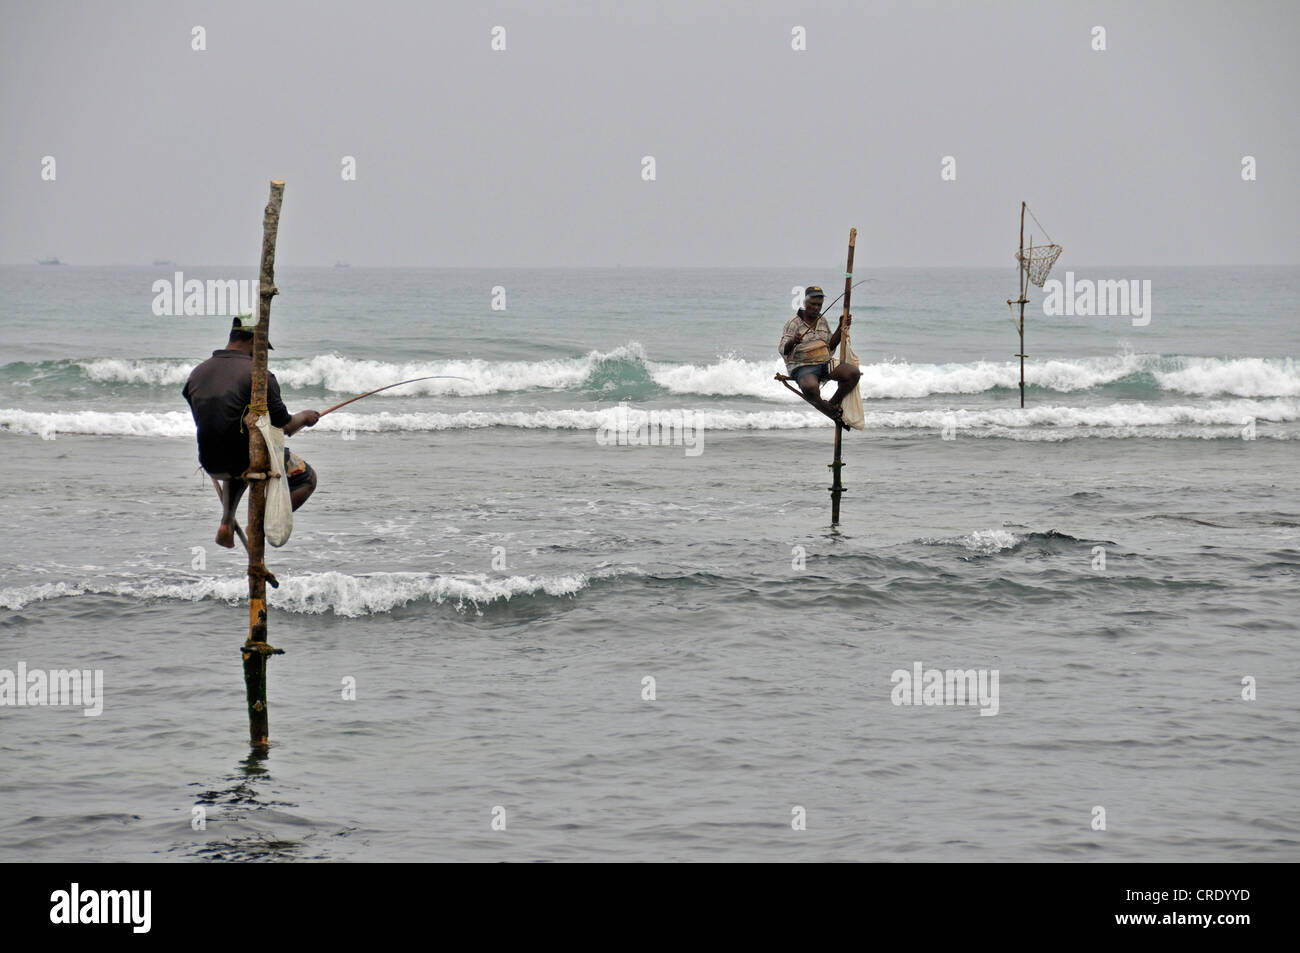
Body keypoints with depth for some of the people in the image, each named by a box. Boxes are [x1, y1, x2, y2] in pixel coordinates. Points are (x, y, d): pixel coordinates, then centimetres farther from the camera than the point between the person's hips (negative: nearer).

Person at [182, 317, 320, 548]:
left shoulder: (197, 373, 4)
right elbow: (283, 427, -10)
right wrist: (305, 417, 12)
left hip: (211, 465, 6)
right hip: (252, 463, -6)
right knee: (307, 478, 18)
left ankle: (226, 522, 20)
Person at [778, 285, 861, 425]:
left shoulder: (822, 320, 14)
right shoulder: (794, 323, -5)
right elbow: (784, 351, -12)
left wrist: (841, 328, 10)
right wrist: (793, 342, -34)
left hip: (825, 364, 6)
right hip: (802, 367, -6)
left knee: (853, 373, -20)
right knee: (810, 387, -41)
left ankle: (834, 403, 1)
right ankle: (834, 414, -14)